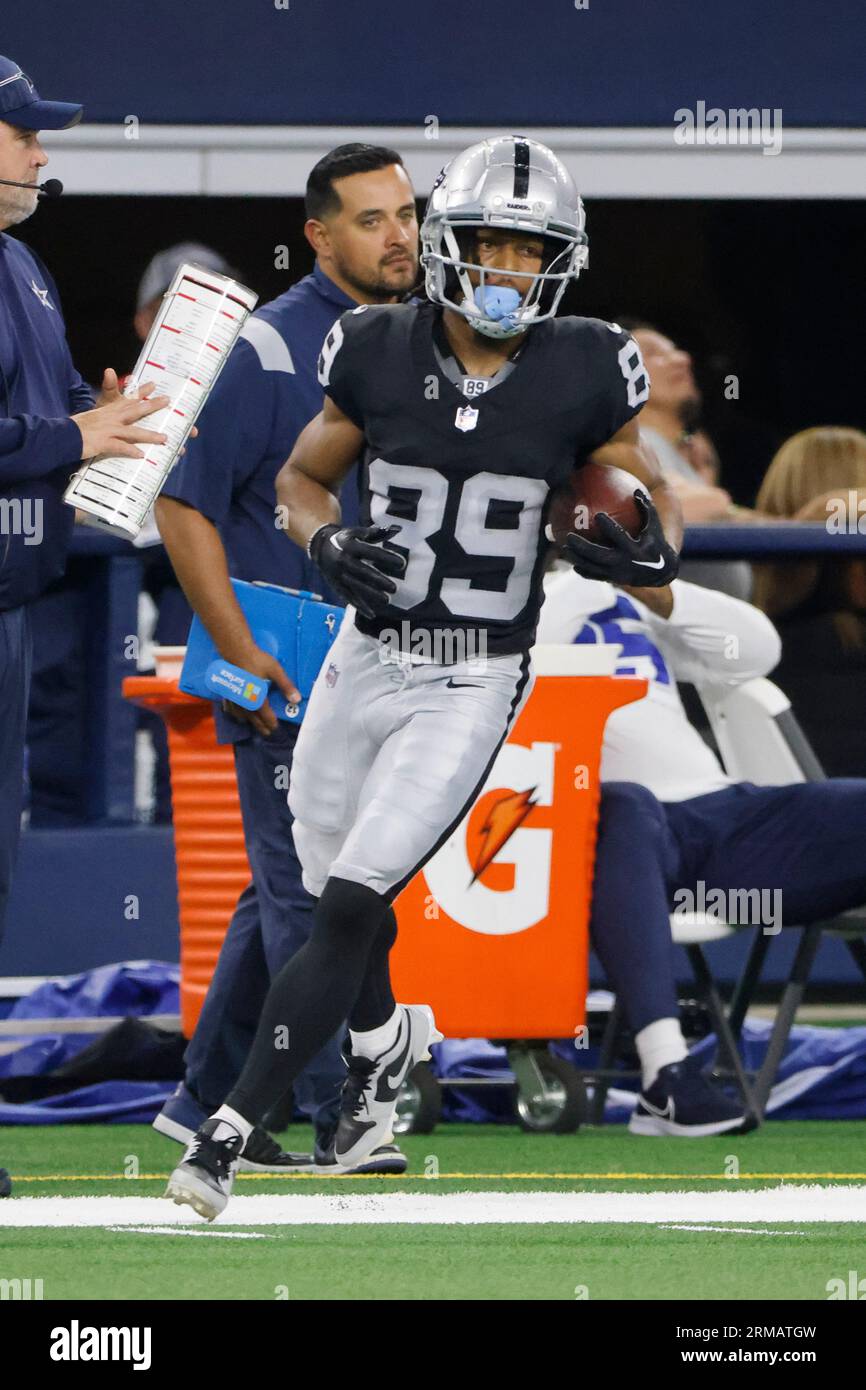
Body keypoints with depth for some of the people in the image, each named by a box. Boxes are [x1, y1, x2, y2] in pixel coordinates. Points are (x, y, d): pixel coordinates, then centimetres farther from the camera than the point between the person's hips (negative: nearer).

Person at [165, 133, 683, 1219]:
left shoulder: (581, 376, -9)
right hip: (365, 664, 3)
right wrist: (328, 544, -13)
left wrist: (653, 551, -19)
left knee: (350, 907, -14)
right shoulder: (380, 355, -5)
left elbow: (649, 495, 4)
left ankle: (227, 1137, -12)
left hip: (474, 689, -3)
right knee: (335, 886, 17)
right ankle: (383, 1046, 50)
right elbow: (301, 477, 9)